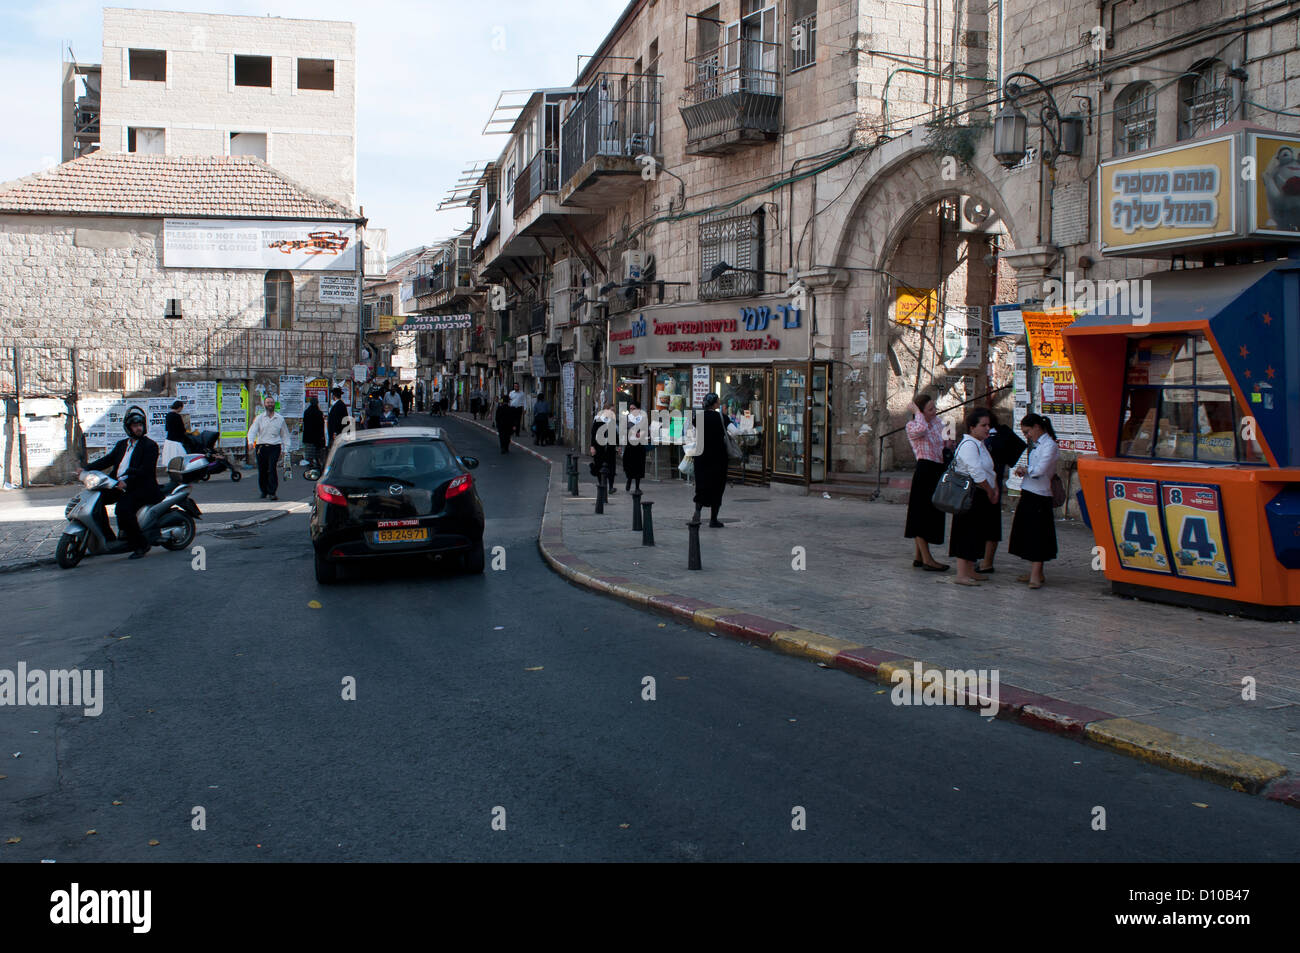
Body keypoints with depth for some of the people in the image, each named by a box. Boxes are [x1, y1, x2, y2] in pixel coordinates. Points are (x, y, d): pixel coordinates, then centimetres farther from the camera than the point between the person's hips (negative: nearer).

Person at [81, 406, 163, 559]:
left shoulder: (150, 446, -4)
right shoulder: (121, 445, 20)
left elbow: (145, 470, -15)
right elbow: (107, 459, 13)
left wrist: (127, 482, -28)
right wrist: (86, 469, -3)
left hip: (143, 488, -8)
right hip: (120, 486, 8)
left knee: (122, 508, -30)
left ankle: (141, 544, -16)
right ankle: (108, 538, 2)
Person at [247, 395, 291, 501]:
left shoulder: (280, 419, 10)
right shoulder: (259, 418, 9)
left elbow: (284, 434, 16)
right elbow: (252, 431, 0)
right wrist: (251, 442, -18)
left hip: (274, 447, -2)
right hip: (261, 447, 2)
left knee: (272, 469, -16)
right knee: (262, 471, 6)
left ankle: (271, 493, -16)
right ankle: (264, 491, 24)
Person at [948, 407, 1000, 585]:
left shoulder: (980, 444, 17)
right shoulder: (968, 445, -17)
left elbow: (990, 470, 20)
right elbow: (977, 473, -24)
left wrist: (995, 489, 5)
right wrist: (990, 492, -13)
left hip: (981, 497, 10)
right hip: (970, 496, -10)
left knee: (977, 534, 14)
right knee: (966, 534, -7)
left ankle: (970, 571, 22)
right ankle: (961, 575, -5)